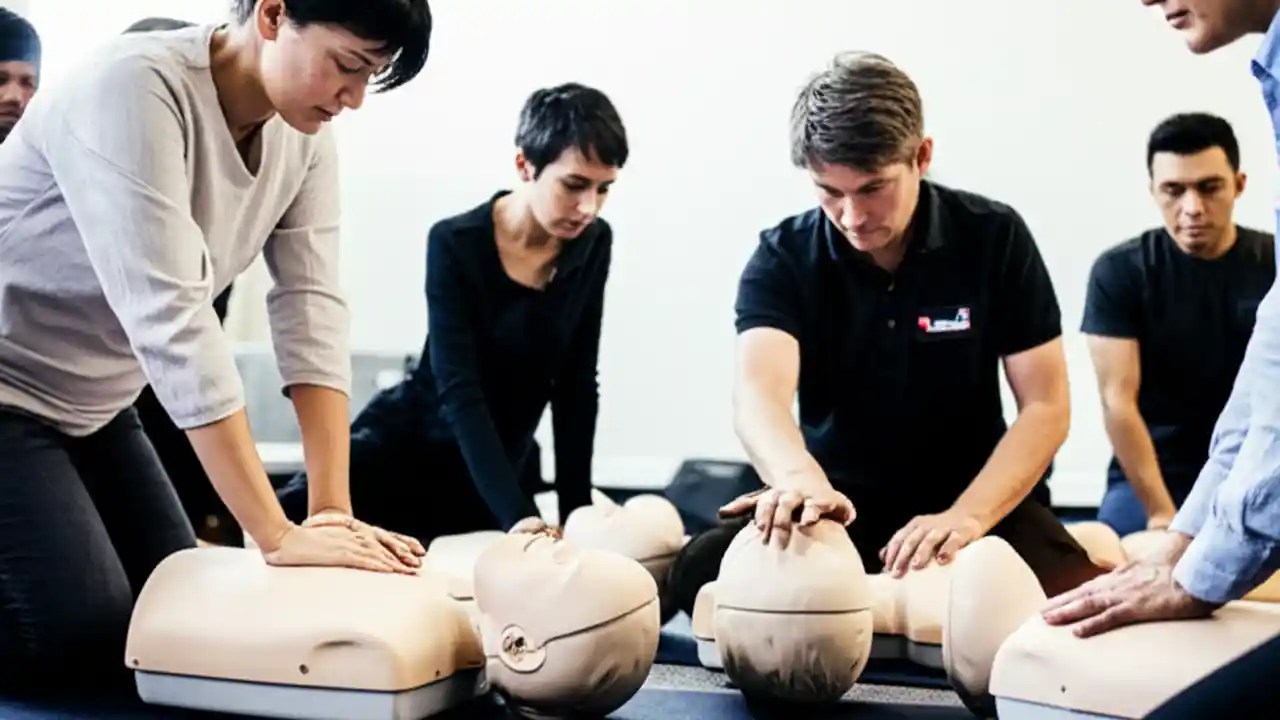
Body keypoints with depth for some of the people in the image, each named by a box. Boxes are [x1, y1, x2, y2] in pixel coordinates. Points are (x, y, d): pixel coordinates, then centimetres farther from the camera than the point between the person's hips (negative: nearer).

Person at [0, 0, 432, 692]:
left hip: (89, 404, 8)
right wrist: (278, 535, -34)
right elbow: (169, 319, -34)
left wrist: (334, 510, -18)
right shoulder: (135, 87, -28)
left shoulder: (304, 132, -5)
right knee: (80, 640, -17)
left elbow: (311, 304, -9)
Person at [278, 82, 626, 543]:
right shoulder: (455, 245, -19)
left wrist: (576, 510, -6)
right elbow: (459, 391, -26)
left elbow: (576, 385, 0)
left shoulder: (592, 246, -6)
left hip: (499, 467, 5)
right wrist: (519, 518, -36)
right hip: (406, 452, -4)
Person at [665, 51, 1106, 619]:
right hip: (840, 504, 1)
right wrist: (802, 479, -51)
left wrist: (968, 517, -26)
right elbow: (759, 392, -26)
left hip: (972, 497, -1)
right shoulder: (782, 258, -8)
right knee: (699, 572, -28)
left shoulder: (995, 238, -6)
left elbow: (1045, 408, -8)